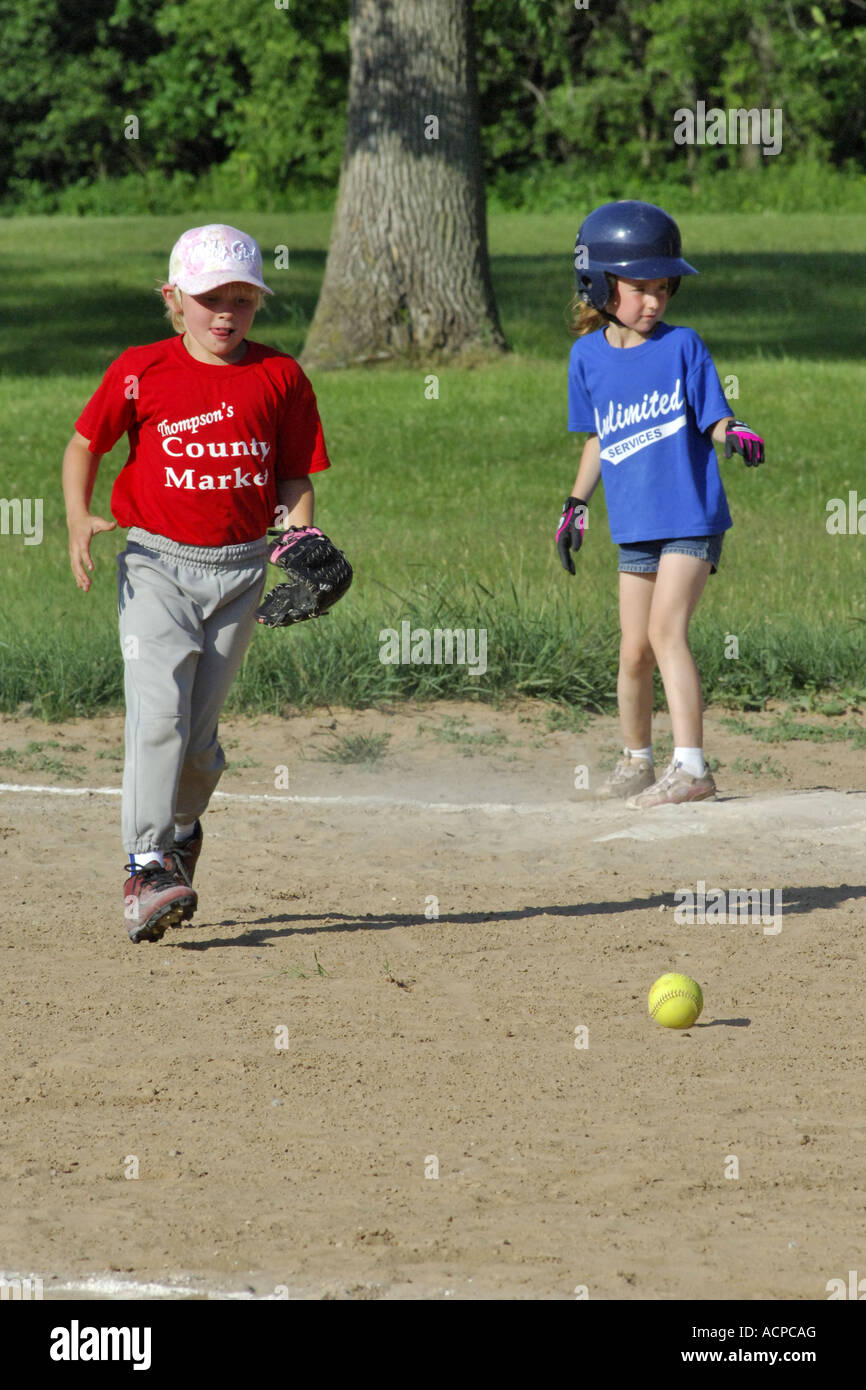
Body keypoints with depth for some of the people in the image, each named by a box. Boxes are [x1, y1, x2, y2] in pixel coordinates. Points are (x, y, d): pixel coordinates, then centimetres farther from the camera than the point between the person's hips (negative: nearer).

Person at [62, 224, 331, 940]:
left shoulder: (280, 378, 3)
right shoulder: (141, 372, -2)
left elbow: (295, 478, 7)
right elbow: (85, 444, 8)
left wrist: (303, 550, -10)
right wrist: (78, 518, -7)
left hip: (240, 570, 2)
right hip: (157, 564, -2)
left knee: (199, 727, 7)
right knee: (159, 709, -18)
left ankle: (181, 830, 35)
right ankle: (146, 868, -20)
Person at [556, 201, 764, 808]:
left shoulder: (683, 347, -5)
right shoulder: (589, 357, 5)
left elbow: (715, 419, -4)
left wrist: (735, 434, -26)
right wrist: (576, 505, 15)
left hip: (691, 518, -4)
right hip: (634, 526, 4)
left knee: (667, 630, -18)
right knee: (634, 651, 8)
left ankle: (691, 766, -20)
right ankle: (636, 760, 28)